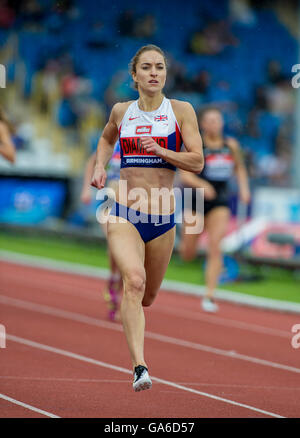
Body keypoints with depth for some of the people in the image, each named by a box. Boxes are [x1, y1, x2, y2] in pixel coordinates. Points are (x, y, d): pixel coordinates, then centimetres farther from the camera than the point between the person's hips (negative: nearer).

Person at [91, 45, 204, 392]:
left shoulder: (181, 111, 1)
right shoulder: (121, 111, 7)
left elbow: (197, 161, -4)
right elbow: (106, 139, 29)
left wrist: (160, 151, -17)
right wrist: (99, 166, 11)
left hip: (163, 219, 1)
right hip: (124, 215, -1)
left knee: (147, 296, 14)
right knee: (134, 280, -25)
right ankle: (139, 367, -32)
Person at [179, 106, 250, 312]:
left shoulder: (231, 145, 3)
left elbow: (240, 168, 19)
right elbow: (185, 175, -14)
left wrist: (244, 187, 3)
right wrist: (202, 185, -31)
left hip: (219, 202, 2)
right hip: (196, 200, -2)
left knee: (215, 248, -13)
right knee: (188, 255, 5)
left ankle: (209, 296, -10)